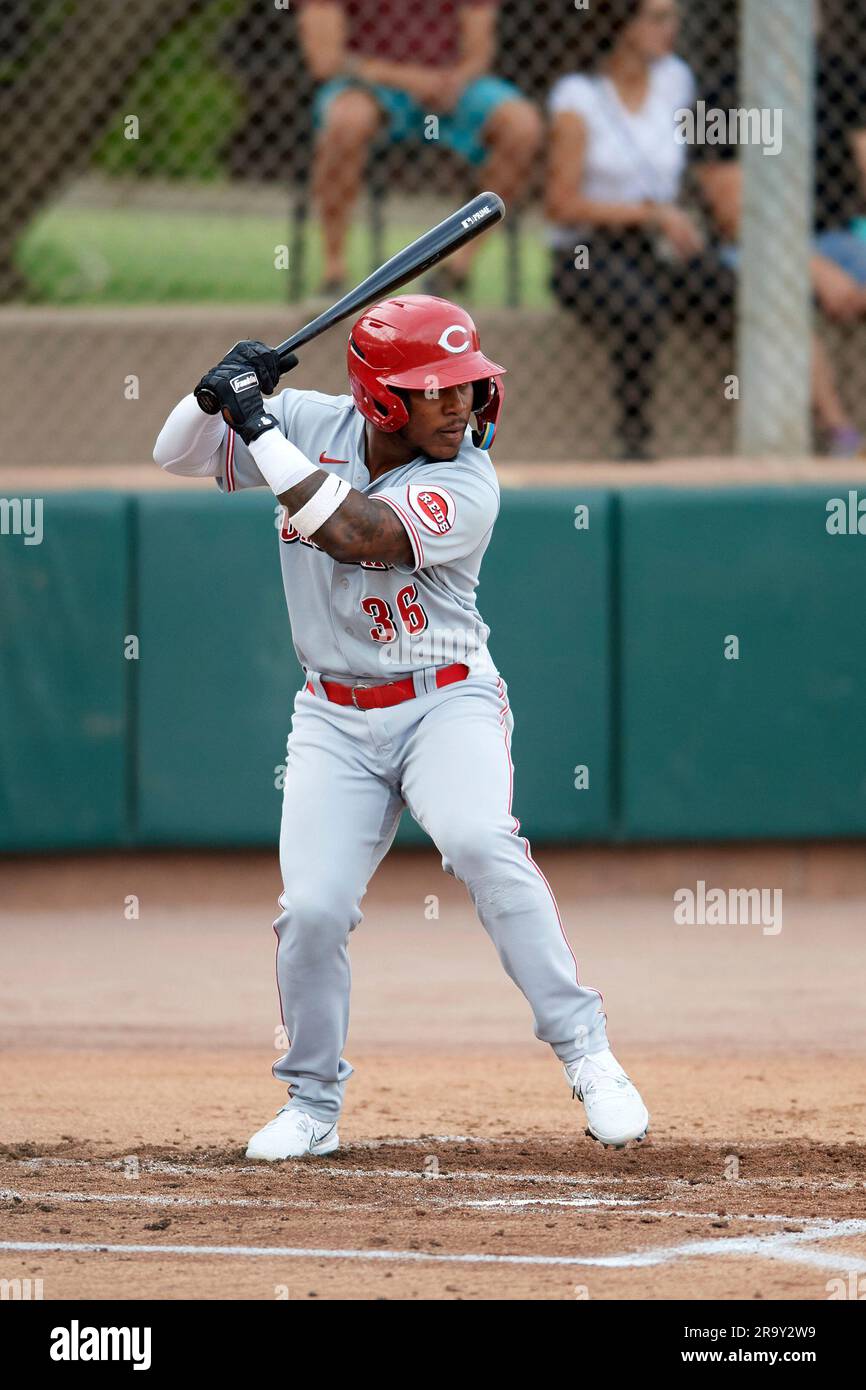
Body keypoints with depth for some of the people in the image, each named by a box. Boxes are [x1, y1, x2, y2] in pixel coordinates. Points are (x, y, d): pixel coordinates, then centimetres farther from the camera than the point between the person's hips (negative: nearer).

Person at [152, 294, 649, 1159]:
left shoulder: (468, 486, -16)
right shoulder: (314, 426, -2)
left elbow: (357, 535, -30)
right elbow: (181, 455, 7)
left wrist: (261, 428, -28)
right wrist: (222, 393, -15)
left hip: (448, 702, -3)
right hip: (336, 721, 3)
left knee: (480, 842, -31)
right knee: (312, 908, -10)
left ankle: (585, 1053, -26)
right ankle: (313, 1105, 13)